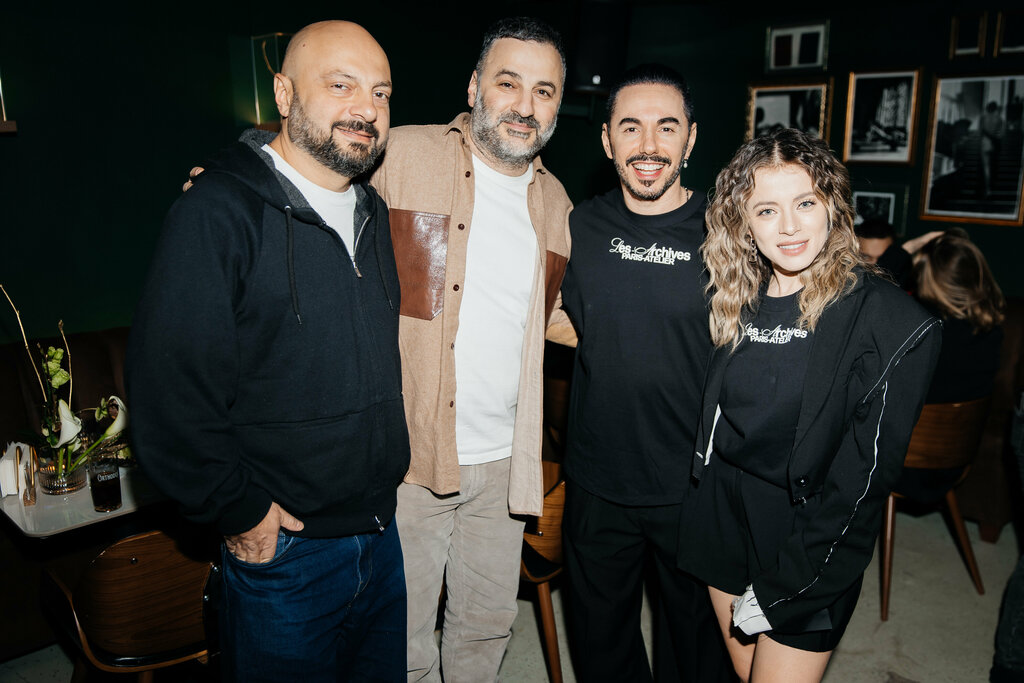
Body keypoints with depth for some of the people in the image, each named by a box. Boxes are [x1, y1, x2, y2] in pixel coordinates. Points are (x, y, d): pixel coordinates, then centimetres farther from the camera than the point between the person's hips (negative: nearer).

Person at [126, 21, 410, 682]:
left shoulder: (375, 214, 7)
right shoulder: (219, 212, -16)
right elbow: (170, 386, -19)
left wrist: (389, 465, 12)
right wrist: (240, 512, -13)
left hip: (381, 533, 7)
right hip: (282, 547, -6)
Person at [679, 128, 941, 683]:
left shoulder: (890, 321, -16)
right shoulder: (734, 301, 0)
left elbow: (865, 475, -16)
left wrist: (778, 589, -14)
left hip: (809, 551, -4)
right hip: (723, 521, 5)